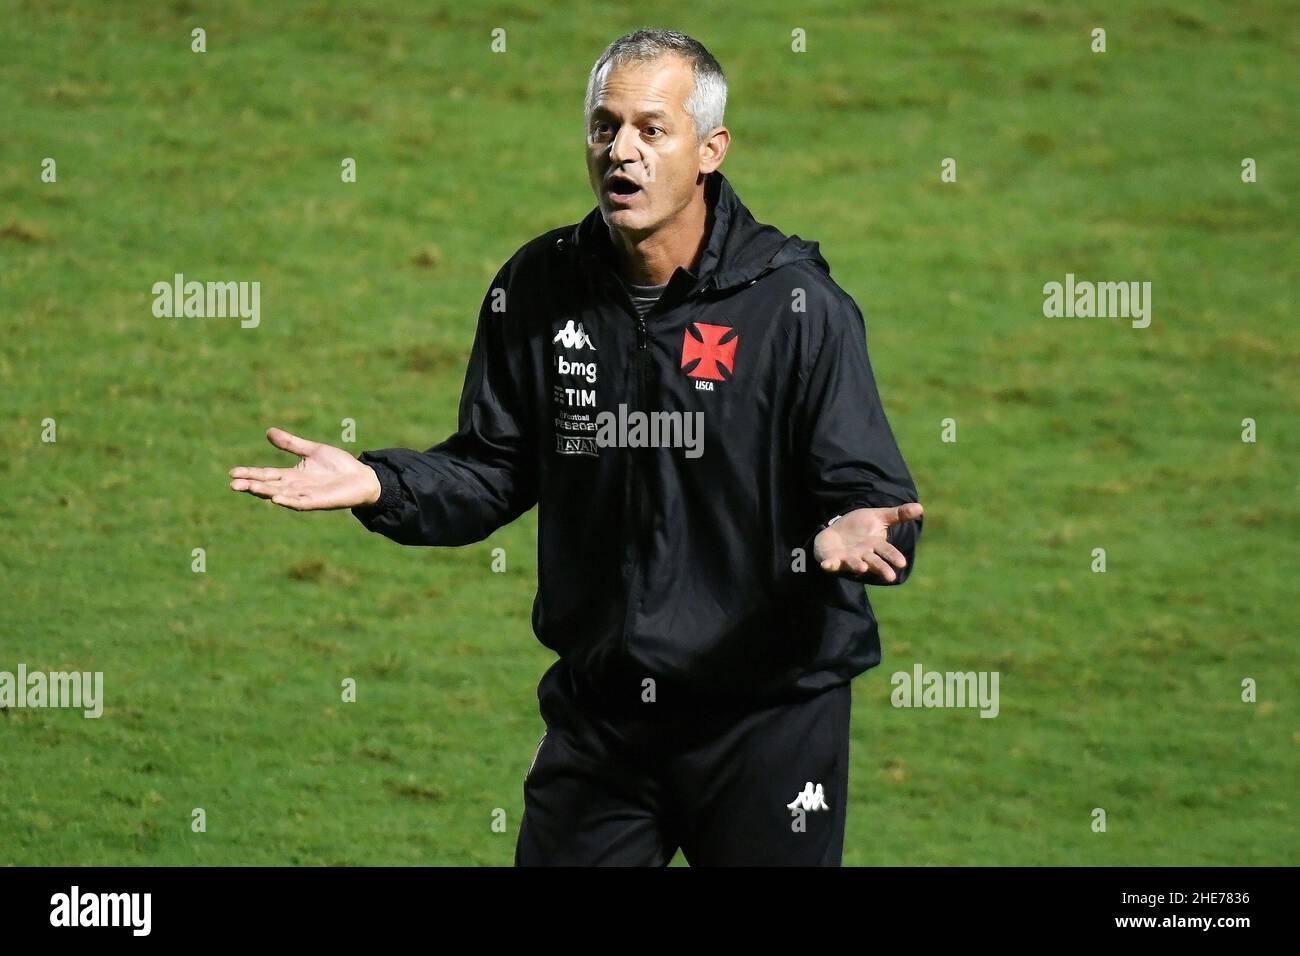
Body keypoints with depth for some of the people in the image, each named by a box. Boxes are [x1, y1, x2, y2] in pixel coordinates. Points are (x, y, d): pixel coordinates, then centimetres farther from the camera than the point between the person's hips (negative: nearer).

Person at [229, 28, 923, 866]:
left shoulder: (796, 302, -13)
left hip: (768, 714, -4)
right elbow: (494, 470, 8)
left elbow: (866, 493, -14)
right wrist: (379, 485, -11)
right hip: (598, 709, 4)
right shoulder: (540, 287, 1)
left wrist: (855, 533, -38)